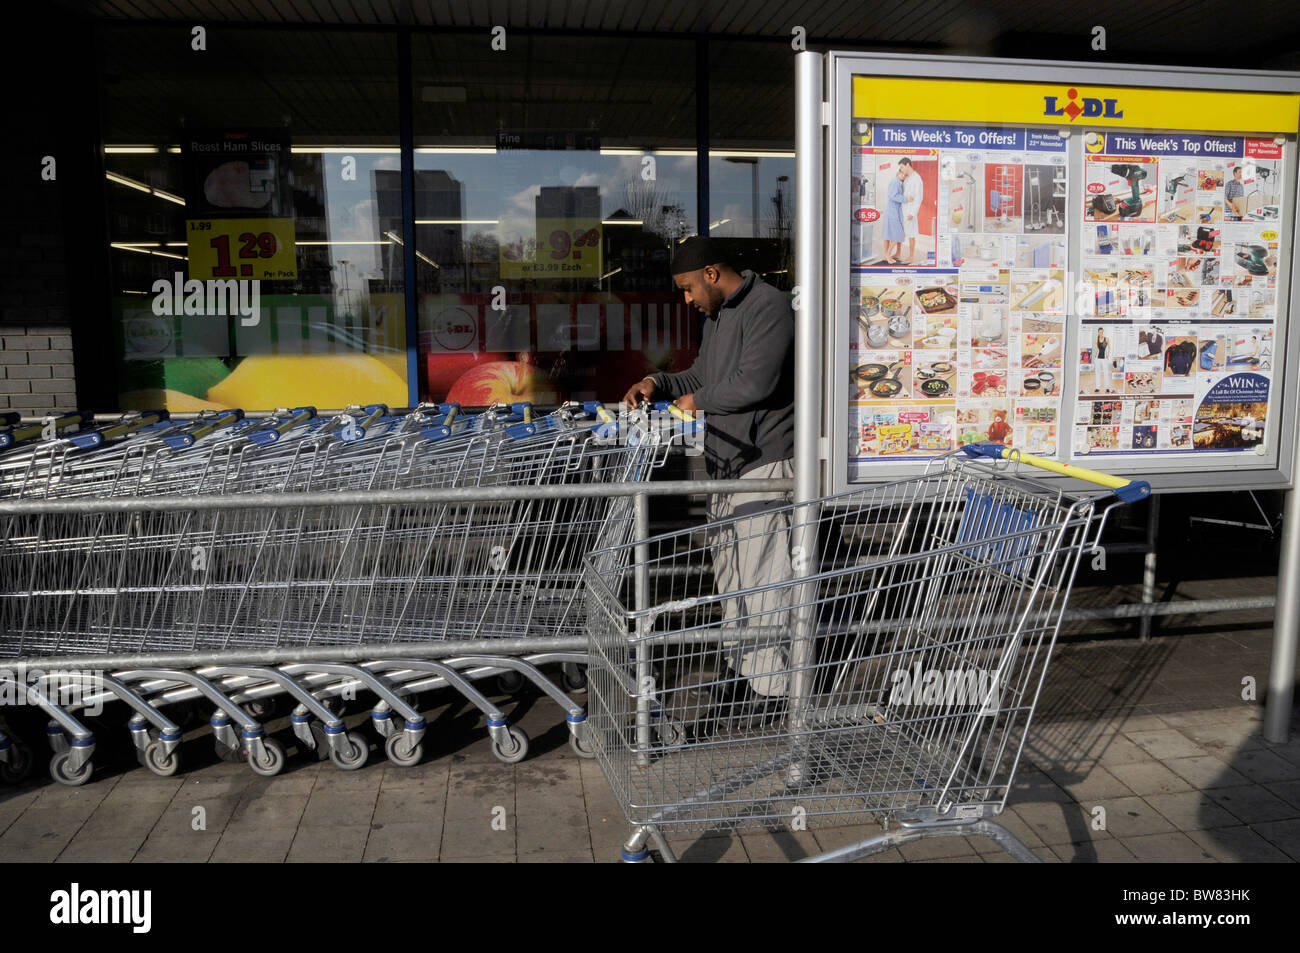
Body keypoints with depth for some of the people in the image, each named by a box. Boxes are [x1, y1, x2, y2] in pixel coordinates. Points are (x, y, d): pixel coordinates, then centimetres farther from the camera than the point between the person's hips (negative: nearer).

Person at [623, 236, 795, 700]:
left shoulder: (767, 307, -13)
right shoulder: (717, 314, 19)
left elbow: (755, 383, -22)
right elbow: (703, 374, 26)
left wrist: (698, 401, -9)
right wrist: (658, 383, 9)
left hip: (762, 462, -10)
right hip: (724, 462, 10)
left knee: (760, 578, -8)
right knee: (729, 573, 16)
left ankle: (771, 685, 1)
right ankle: (740, 667, 28)